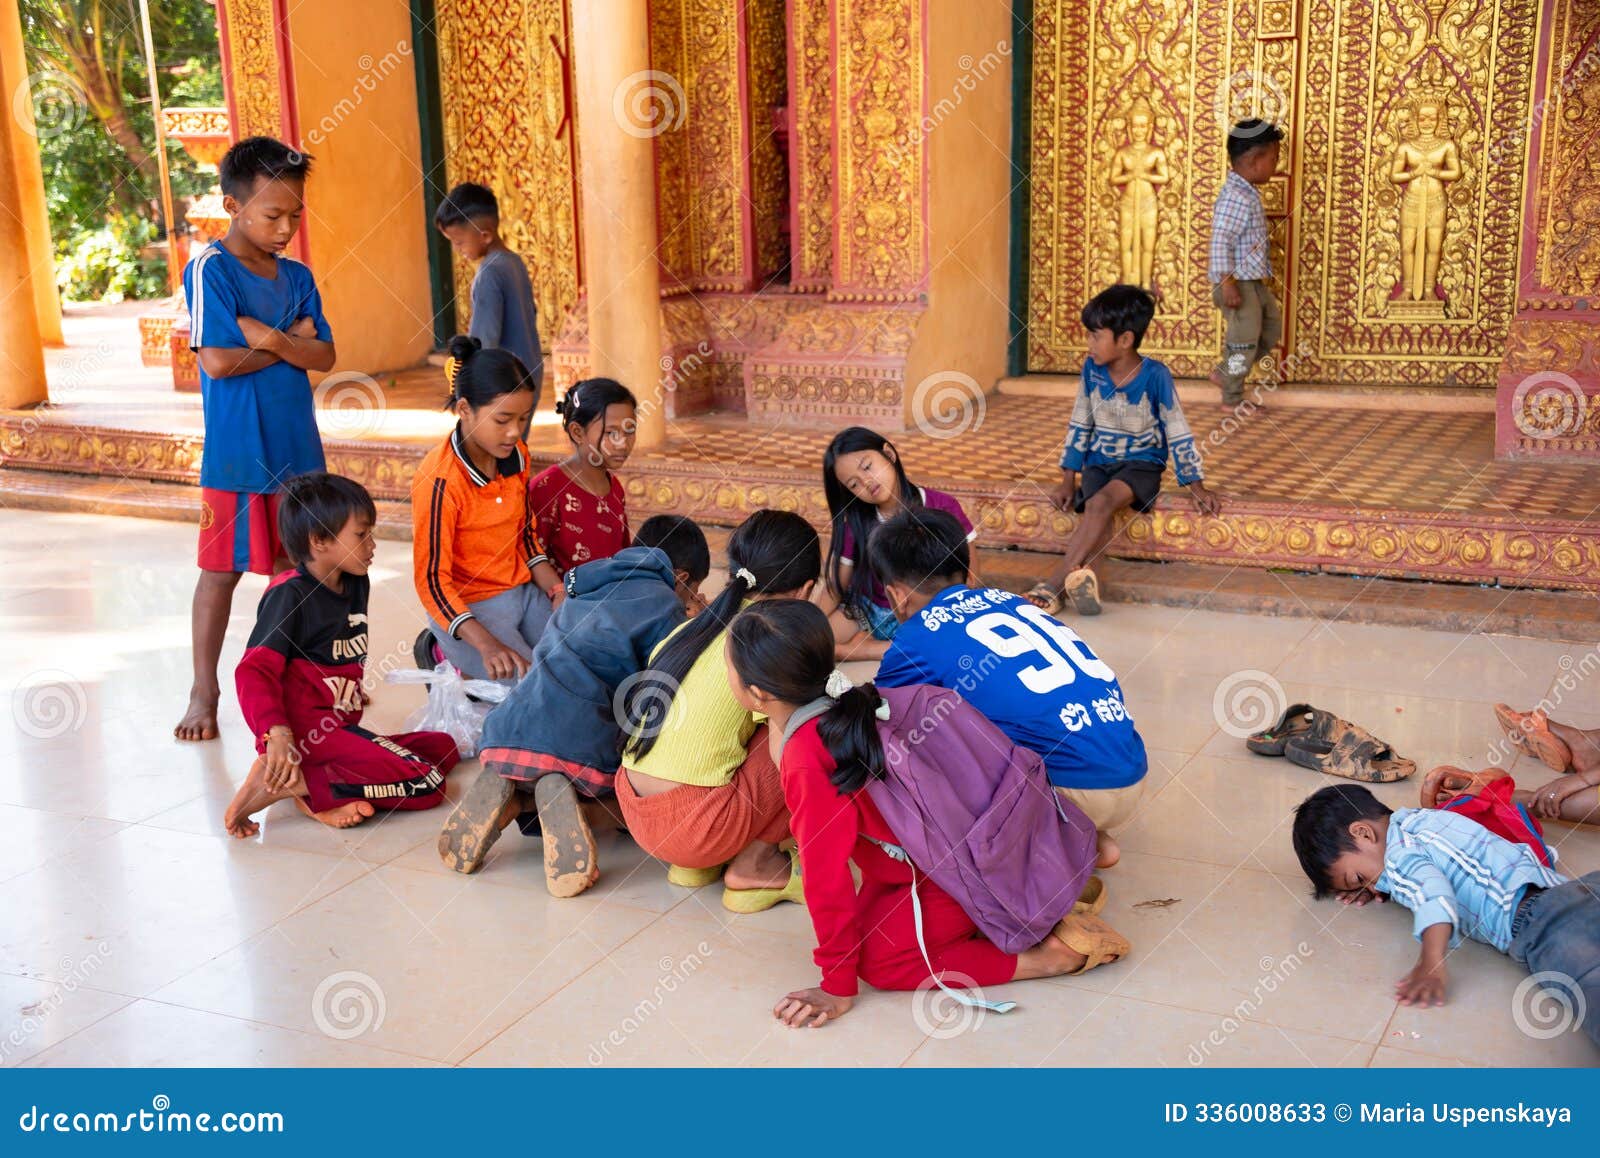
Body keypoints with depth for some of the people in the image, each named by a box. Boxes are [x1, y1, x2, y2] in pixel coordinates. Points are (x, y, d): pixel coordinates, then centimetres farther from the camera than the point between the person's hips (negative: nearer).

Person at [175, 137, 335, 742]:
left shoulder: (298, 277, 8)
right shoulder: (209, 269, -9)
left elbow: (324, 356, 0)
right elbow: (218, 360, -18)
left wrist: (271, 339, -17)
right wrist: (293, 344, -7)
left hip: (298, 448, 5)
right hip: (236, 456, -5)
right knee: (222, 571, 4)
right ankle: (204, 693, 16)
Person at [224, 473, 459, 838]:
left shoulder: (356, 585, 11)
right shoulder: (289, 595, -13)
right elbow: (254, 671, -21)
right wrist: (277, 735, -34)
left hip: (342, 727, 10)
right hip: (309, 731, -10)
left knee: (444, 747, 7)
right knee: (425, 784, -17)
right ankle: (291, 783, -18)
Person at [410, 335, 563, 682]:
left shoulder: (516, 455, 0)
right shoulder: (439, 480, -22)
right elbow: (432, 579, -21)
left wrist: (556, 589, -3)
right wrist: (486, 644, -32)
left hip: (523, 591, 7)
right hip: (469, 608, -7)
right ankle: (447, 656, 6)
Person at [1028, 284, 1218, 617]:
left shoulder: (1155, 376, -13)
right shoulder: (1092, 369, -1)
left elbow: (1178, 434, -6)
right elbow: (1079, 426, 8)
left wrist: (1196, 487, -6)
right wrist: (1069, 478, 5)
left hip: (1141, 464, -4)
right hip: (1099, 462, 4)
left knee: (1102, 501, -32)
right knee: (1098, 512, -27)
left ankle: (1054, 585, -37)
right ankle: (1082, 578, -43)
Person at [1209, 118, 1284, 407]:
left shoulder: (1248, 193, 11)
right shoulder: (1236, 197, -22)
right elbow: (1220, 242, -26)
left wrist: (1265, 274, 24)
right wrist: (1227, 283, -28)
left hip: (1255, 282, 10)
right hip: (1238, 284, -10)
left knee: (1272, 327, 19)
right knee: (1245, 339, -1)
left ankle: (1225, 372, 26)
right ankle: (1233, 399, 13)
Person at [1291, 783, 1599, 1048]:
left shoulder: (1399, 854, 0)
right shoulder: (1418, 819, 28)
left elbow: (1432, 891, -20)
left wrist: (1431, 964, -32)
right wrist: (1380, 883, 36)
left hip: (1532, 915, -9)